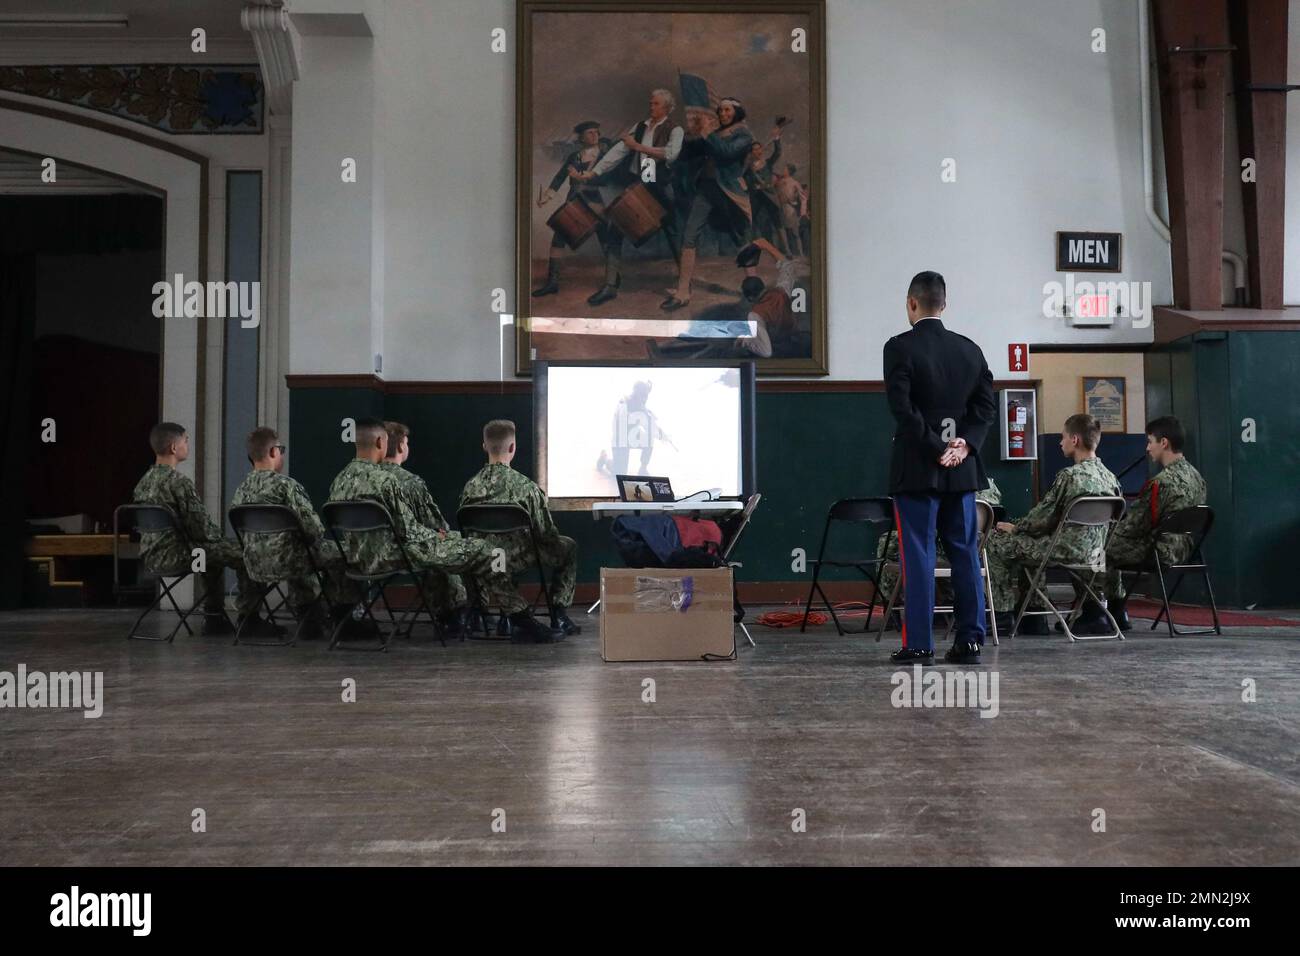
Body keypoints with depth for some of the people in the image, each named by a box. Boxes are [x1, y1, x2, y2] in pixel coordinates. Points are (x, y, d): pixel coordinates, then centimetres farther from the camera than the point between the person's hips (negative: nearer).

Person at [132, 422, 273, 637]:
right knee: (245, 554, -3)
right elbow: (202, 528, -18)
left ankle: (214, 619, 30)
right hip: (175, 554, -10)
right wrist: (218, 534, 5)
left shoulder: (143, 482, 10)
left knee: (216, 552, 32)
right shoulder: (179, 482, -18)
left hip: (151, 556, 10)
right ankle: (248, 618, 7)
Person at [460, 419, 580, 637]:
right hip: (520, 560, -3)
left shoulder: (471, 487, -9)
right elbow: (546, 532, -16)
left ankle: (518, 613, 19)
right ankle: (558, 618, 23)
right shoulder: (525, 486, -21)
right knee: (569, 547, 22)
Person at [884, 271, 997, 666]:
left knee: (918, 556, -1)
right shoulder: (969, 349, 9)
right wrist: (964, 443, -1)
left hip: (917, 468, -4)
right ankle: (969, 640, 10)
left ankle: (918, 644, 0)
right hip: (962, 469, 5)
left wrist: (935, 447, -10)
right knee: (965, 554, 8)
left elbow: (903, 407, -15)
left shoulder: (900, 347, -7)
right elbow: (987, 404, 4)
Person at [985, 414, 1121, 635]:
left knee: (998, 541, 5)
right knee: (1026, 543, 30)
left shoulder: (1070, 476, -19)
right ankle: (1033, 614, 27)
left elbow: (1042, 517, -15)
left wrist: (1014, 527, 6)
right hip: (1096, 554, 8)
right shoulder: (1110, 477, 6)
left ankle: (1004, 614, 10)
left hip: (1068, 552, -8)